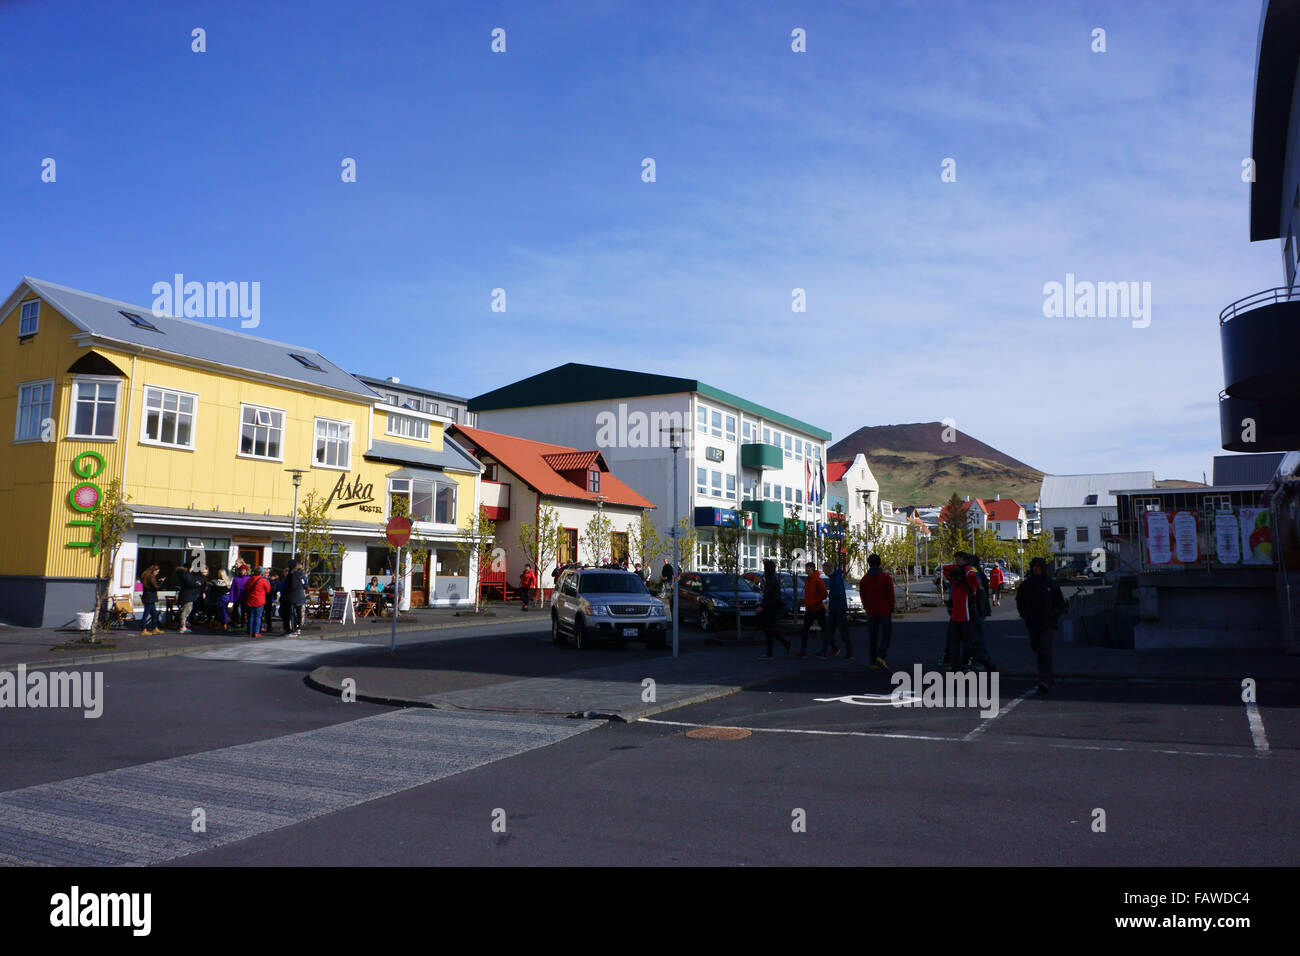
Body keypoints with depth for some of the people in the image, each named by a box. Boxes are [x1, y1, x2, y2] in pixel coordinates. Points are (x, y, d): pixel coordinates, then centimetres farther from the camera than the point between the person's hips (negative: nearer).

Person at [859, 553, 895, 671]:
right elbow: (891, 595, -4)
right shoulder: (886, 577, -4)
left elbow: (863, 597, 8)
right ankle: (880, 657, -15)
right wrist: (891, 609, 7)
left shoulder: (864, 579, 5)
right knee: (886, 635, 3)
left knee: (873, 638, 8)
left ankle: (874, 663, 9)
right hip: (885, 611, -3)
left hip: (871, 613, 3)